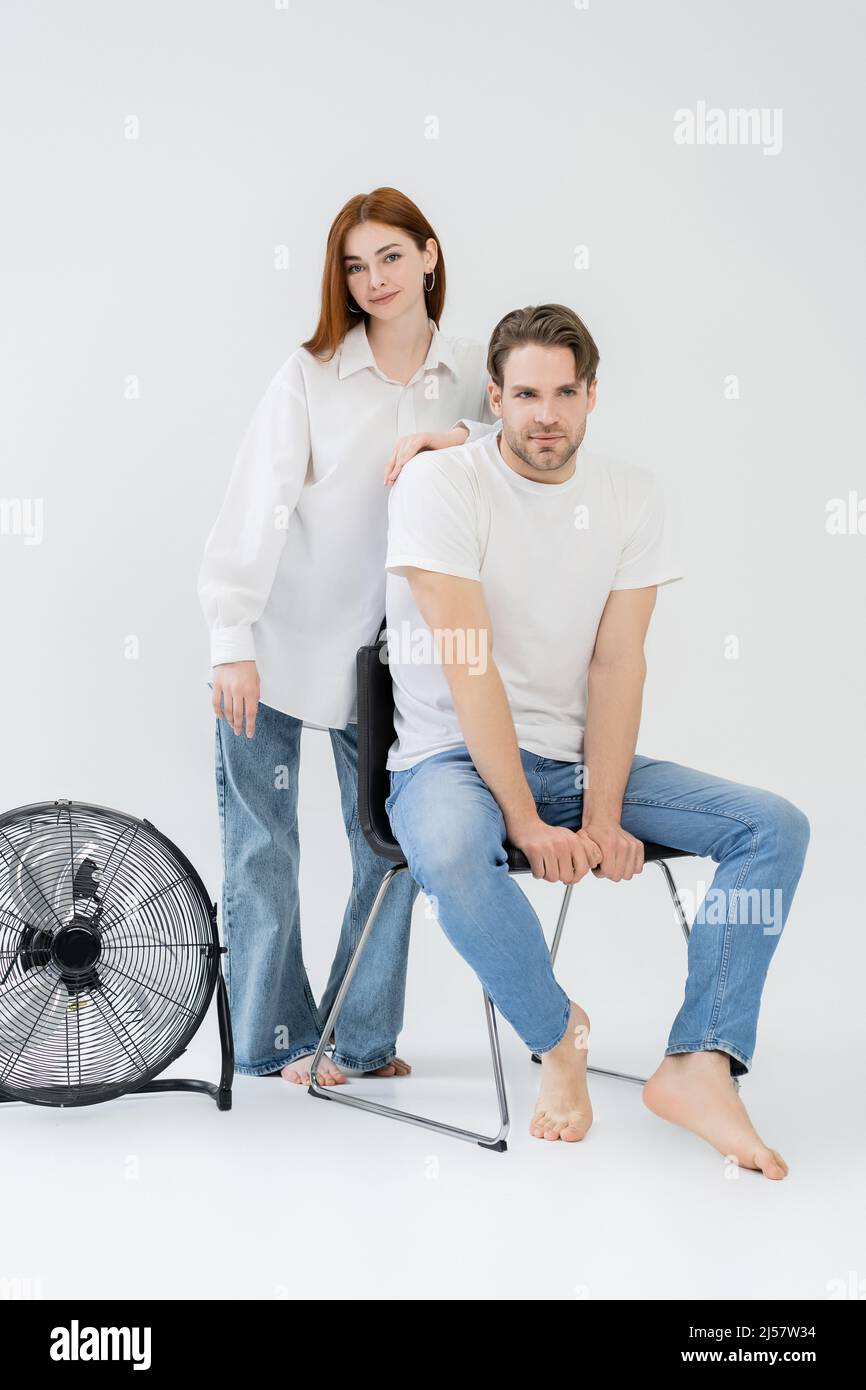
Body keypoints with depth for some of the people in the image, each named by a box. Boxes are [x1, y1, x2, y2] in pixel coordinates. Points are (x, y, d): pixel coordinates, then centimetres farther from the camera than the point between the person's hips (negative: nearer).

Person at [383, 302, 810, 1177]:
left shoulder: (631, 495, 3)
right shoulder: (440, 484, -10)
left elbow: (617, 664, -3)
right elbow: (468, 664, -18)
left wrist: (602, 817, -15)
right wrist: (526, 822, -24)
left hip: (582, 758, 5)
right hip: (456, 756, -4)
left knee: (775, 825, -11)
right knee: (451, 855, -38)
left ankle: (698, 1065, -15)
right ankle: (558, 1035, -10)